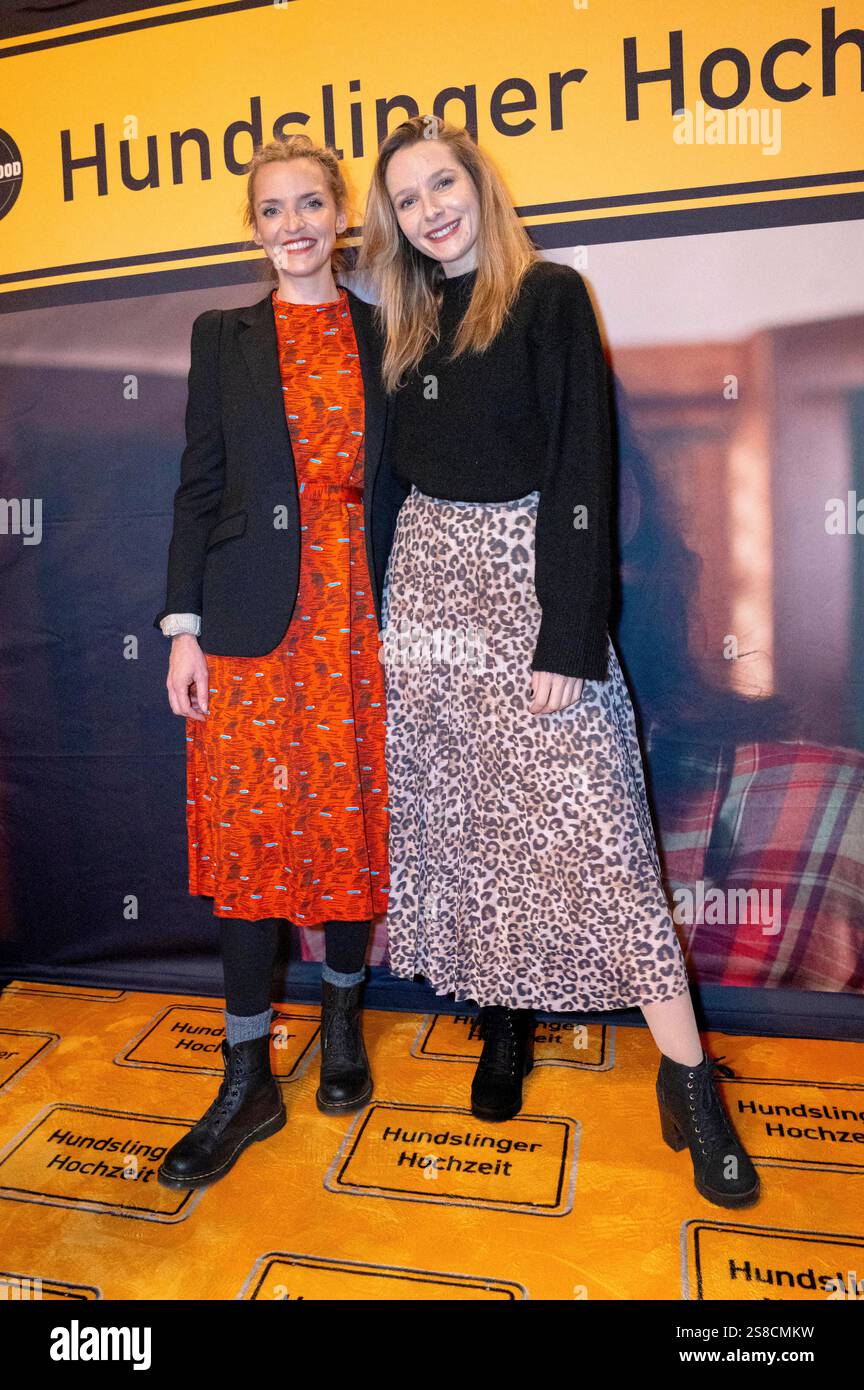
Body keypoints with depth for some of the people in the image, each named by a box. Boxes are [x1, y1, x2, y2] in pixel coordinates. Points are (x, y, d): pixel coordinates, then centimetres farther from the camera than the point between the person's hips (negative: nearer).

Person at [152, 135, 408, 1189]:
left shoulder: (383, 333, 11)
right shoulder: (224, 336, 9)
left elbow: (397, 481, 10)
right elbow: (198, 484, 4)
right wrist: (185, 626, -4)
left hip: (359, 609, 1)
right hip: (255, 616, 0)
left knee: (352, 818, 6)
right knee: (252, 827, 0)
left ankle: (342, 1020, 29)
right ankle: (248, 1078, 13)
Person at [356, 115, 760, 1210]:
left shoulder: (550, 296, -3)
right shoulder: (408, 325, 14)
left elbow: (581, 472, -11)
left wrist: (568, 637, -18)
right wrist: (387, 608, 8)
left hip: (527, 575, -5)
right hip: (429, 579, 6)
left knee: (587, 818, -9)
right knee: (462, 815, 7)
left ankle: (686, 1079, 3)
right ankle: (503, 1020, 23)